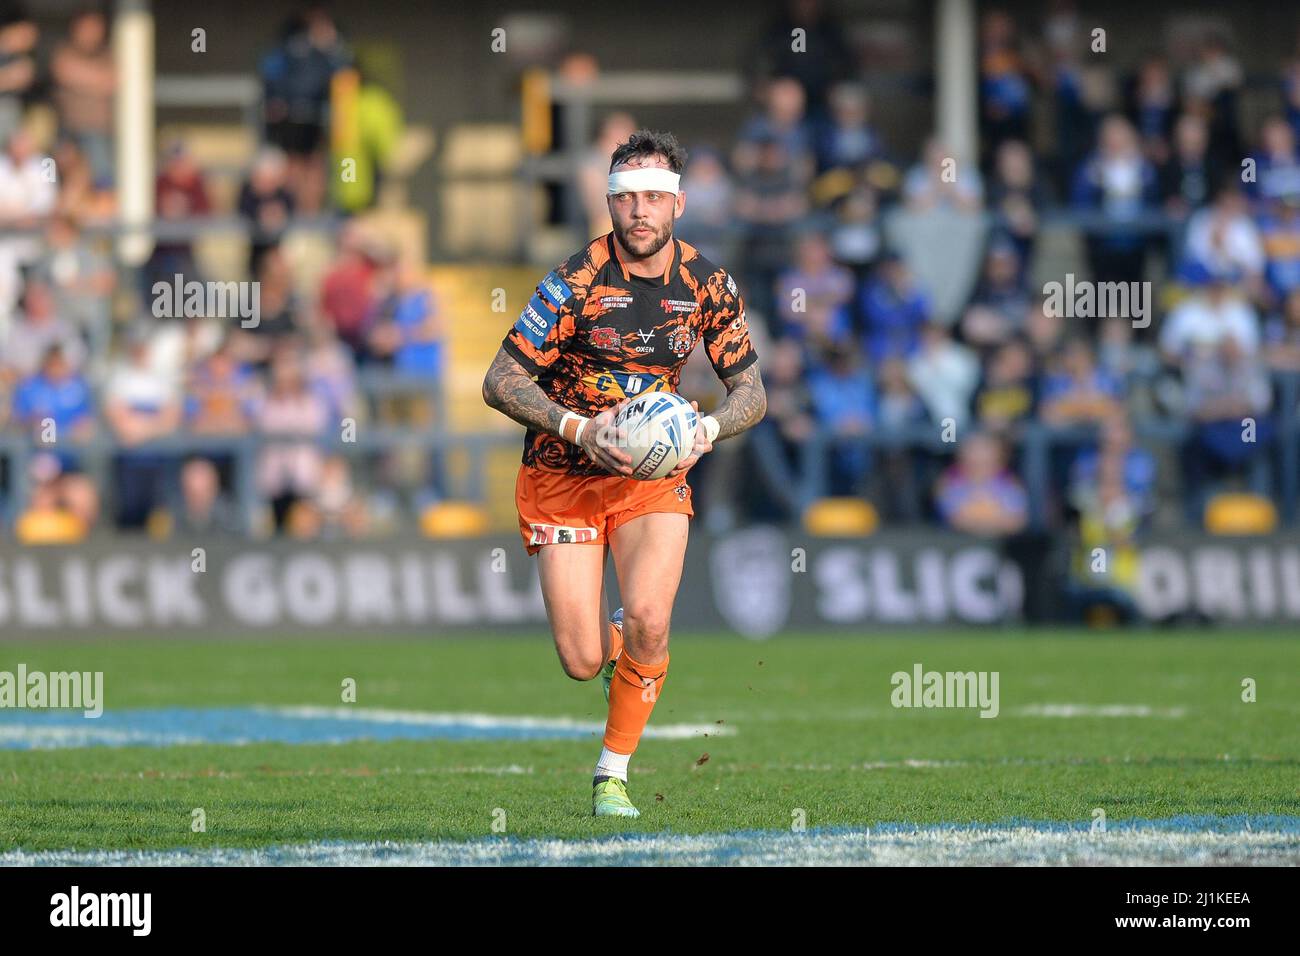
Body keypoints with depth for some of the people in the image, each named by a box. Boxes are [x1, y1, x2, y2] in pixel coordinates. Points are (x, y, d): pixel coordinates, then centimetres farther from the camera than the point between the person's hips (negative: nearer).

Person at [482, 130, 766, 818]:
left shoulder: (709, 286, -5)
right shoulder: (576, 280, -16)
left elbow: (751, 391, 5)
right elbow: (500, 382, -14)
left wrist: (708, 430, -17)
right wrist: (581, 430, -28)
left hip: (654, 472, 2)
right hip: (563, 477, -2)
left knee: (647, 621, -23)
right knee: (580, 662, -8)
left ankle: (613, 774, -1)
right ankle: (613, 642, 33)